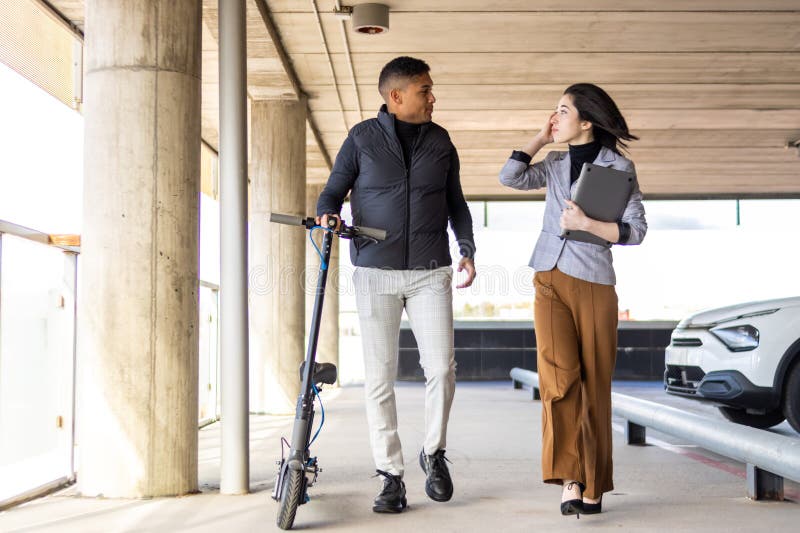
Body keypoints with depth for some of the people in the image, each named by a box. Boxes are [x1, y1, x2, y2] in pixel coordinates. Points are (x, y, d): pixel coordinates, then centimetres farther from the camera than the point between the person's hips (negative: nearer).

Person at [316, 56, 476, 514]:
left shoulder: (440, 141, 12)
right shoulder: (362, 138, 5)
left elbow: (456, 202, 18)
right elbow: (333, 191, 7)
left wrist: (468, 249, 4)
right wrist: (328, 215, -15)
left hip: (431, 273, 2)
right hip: (376, 272, -1)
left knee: (442, 368, -8)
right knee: (380, 378, -1)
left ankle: (434, 454, 17)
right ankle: (392, 477, 8)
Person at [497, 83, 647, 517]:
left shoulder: (618, 167, 0)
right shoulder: (555, 164, 14)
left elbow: (635, 230, -6)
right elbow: (509, 177, 1)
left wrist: (586, 223, -18)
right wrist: (540, 138, 5)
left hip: (593, 283, -3)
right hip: (550, 280, 3)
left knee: (594, 383, 1)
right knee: (558, 373, -14)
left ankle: (593, 486, 12)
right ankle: (569, 479, -14)